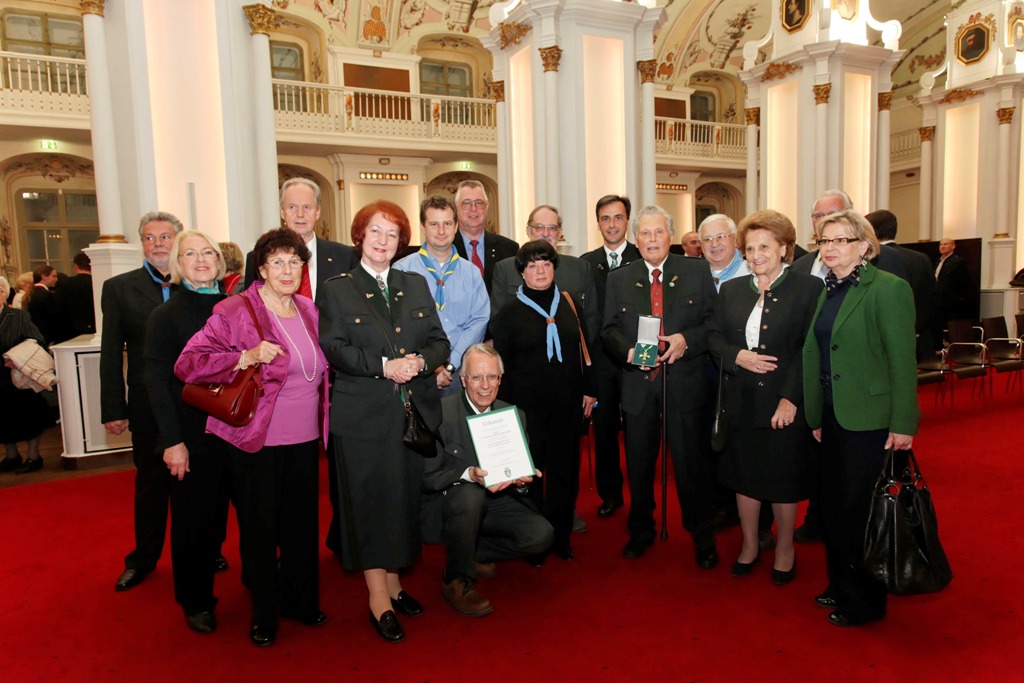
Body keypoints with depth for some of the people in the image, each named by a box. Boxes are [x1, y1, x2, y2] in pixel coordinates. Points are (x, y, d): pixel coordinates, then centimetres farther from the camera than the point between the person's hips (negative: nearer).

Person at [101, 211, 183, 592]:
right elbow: (111, 354, 0)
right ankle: (144, 558, 33)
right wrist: (113, 410, -3)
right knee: (151, 482, 14)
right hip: (148, 404, 1)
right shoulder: (119, 288, 2)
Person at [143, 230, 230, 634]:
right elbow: (157, 380, -8)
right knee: (191, 515, 8)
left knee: (218, 510, 13)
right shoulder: (166, 315, -5)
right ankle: (194, 601, 26)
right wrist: (172, 441, -13)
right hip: (192, 431, -4)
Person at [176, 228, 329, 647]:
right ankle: (263, 613, 29)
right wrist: (246, 357, -26)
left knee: (303, 524, 14)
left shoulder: (308, 311, 8)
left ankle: (301, 601, 35)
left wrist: (323, 426, 10)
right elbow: (187, 364, -16)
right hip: (256, 443, -5)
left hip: (304, 440, 5)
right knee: (259, 529, 9)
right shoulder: (235, 312, -10)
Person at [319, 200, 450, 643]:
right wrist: (384, 366, -19)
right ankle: (378, 598, 13)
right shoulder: (337, 290, 2)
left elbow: (440, 341, 9)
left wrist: (420, 361, -12)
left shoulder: (416, 286, 13)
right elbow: (333, 347, -10)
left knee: (406, 499, 10)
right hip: (363, 415, -4)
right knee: (370, 502, 2)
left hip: (415, 411, 4)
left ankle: (393, 582, 26)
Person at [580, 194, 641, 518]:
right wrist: (587, 354, -3)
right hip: (600, 359, 3)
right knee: (604, 429, 12)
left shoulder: (643, 259, -1)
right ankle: (610, 493, 28)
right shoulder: (586, 263, 8)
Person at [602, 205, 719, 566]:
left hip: (685, 383, -1)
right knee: (638, 463, 12)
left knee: (692, 461, 5)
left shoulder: (697, 272, 4)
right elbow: (609, 330, 7)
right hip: (637, 384, 2)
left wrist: (687, 340, -16)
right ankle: (640, 531, 31)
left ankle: (702, 537, 25)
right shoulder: (618, 279, 8)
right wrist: (629, 351, -12)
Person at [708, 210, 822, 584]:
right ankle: (749, 546, 33)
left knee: (784, 480, 10)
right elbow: (714, 338, 8)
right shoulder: (731, 290, 8)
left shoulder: (808, 288, -6)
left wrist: (790, 397, -18)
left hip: (785, 403, -4)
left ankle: (784, 549, 32)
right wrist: (738, 356, -12)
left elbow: (810, 349, -11)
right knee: (744, 477, 14)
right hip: (741, 402, 4)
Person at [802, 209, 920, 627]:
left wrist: (903, 424, -15)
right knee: (833, 505, 15)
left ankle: (864, 601, 23)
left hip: (870, 419, -7)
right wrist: (816, 416, 11)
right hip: (833, 417, 7)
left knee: (860, 511, 4)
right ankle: (841, 586, 34)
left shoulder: (888, 288, -11)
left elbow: (902, 360, -13)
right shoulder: (827, 291, 10)